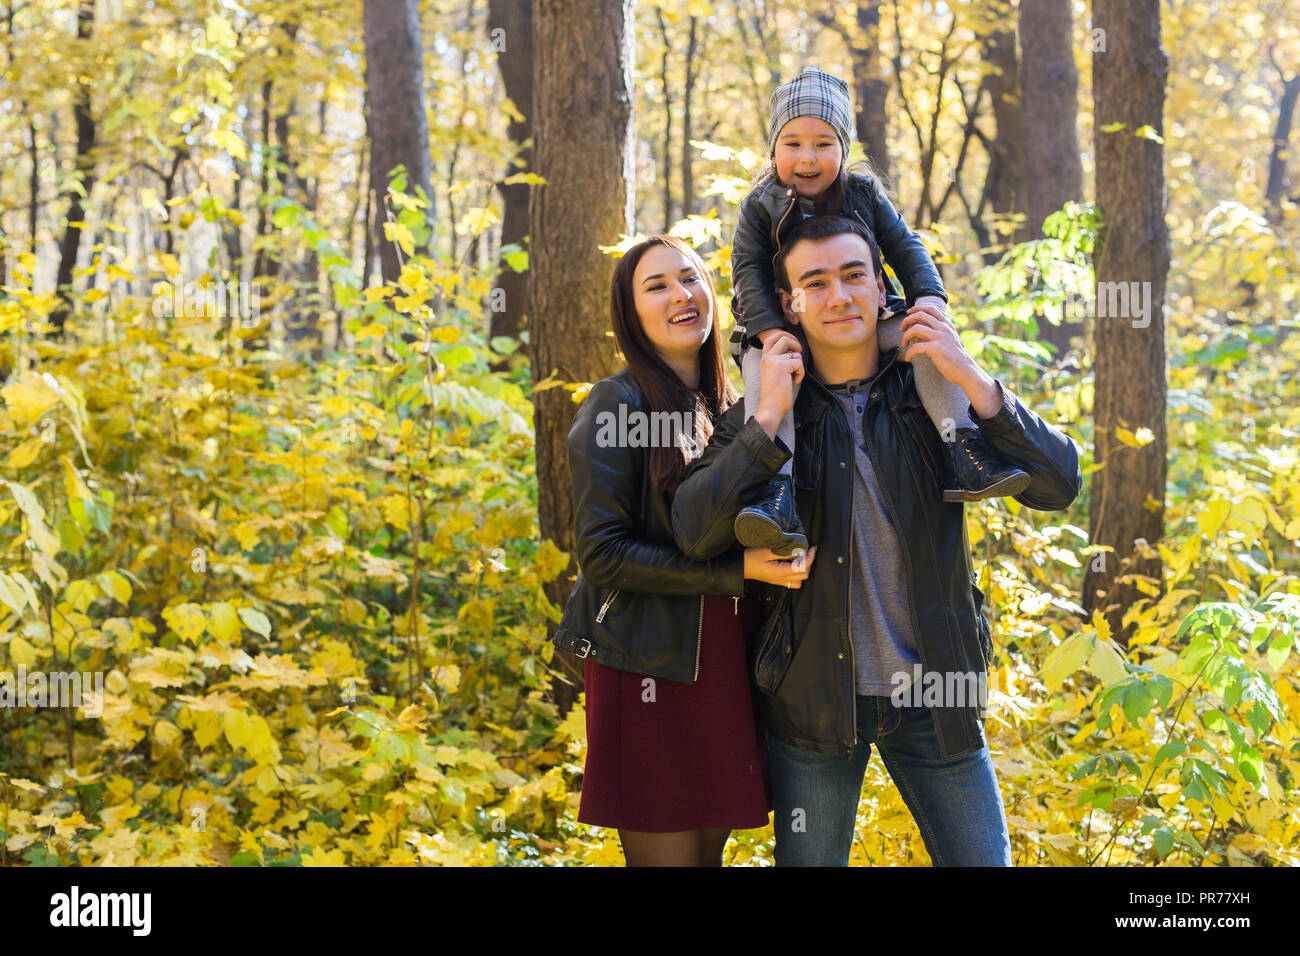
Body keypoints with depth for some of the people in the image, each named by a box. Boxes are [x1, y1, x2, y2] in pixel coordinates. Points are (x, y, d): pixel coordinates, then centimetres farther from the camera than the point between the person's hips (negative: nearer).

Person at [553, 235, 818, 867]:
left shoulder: (728, 407, 13)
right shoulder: (618, 405, -7)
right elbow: (602, 552, -13)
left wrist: (777, 549, 2)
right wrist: (736, 571, -17)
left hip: (725, 666, 6)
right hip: (651, 668, -6)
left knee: (710, 846, 12)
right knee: (666, 854, -3)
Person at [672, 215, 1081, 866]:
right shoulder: (762, 410, -2)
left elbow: (1058, 486, -10)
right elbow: (695, 535, -16)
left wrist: (975, 382, -18)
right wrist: (768, 419, -20)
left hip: (931, 696, 1)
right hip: (812, 696, 0)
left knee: (981, 860, 6)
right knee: (809, 861, 12)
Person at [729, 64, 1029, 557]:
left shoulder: (864, 194, 8)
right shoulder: (760, 206, 2)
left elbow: (905, 247, 4)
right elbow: (749, 270, -7)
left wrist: (928, 296, -16)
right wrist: (770, 331, -23)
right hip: (785, 331, -2)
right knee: (763, 367, -34)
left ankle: (962, 451, -25)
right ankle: (776, 489, -47)